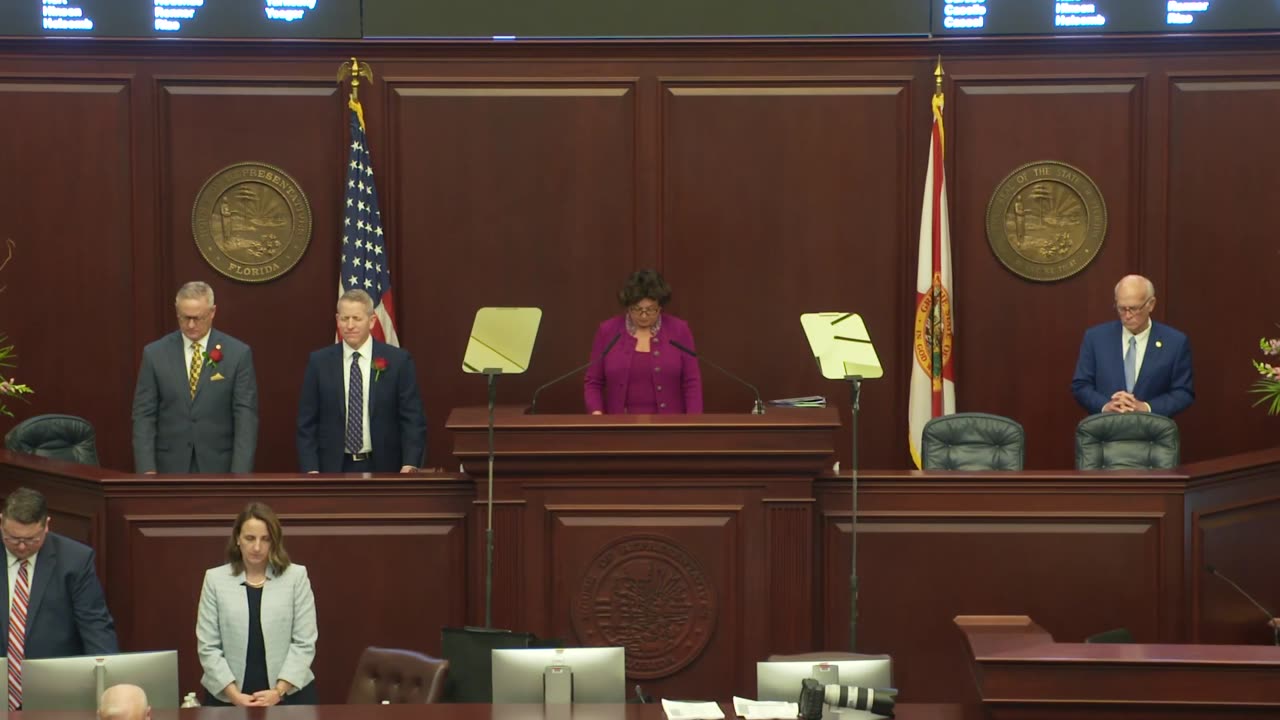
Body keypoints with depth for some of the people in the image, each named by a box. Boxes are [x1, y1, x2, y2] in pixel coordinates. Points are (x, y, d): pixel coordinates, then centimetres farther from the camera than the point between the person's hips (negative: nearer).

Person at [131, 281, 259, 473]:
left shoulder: (238, 353, -1)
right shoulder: (155, 354, 3)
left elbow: (245, 416, -4)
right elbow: (144, 415, 1)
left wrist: (240, 474, -13)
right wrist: (147, 470, -10)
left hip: (219, 467, -1)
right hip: (171, 467, 1)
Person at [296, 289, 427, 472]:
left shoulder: (398, 360, -1)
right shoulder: (319, 362, 2)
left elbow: (413, 419, -2)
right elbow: (306, 423, 3)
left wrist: (410, 465, -15)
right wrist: (311, 469, -7)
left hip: (382, 468, -1)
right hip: (334, 469, 1)